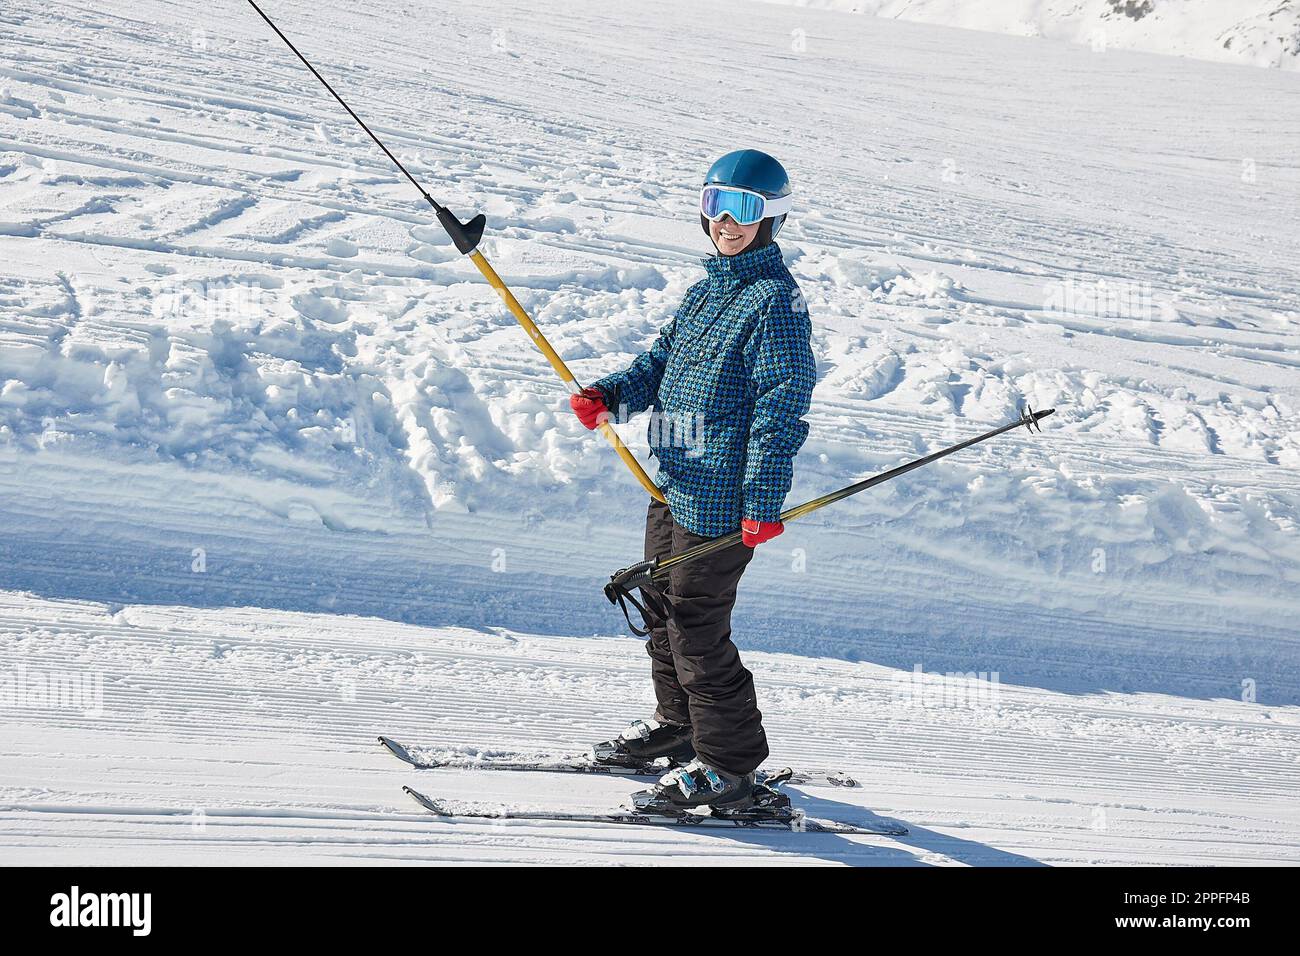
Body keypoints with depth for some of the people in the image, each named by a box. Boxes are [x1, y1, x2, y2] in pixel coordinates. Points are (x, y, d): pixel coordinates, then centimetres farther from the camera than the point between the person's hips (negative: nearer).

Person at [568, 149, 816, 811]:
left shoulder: (776, 300, -13)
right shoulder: (707, 288, 14)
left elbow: (780, 409, -17)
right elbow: (664, 359, 19)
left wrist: (764, 503, -21)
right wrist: (610, 396, -1)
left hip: (721, 500, -9)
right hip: (672, 483, 9)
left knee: (696, 625, -5)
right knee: (662, 607, 20)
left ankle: (729, 761, 7)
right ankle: (677, 723, 40)